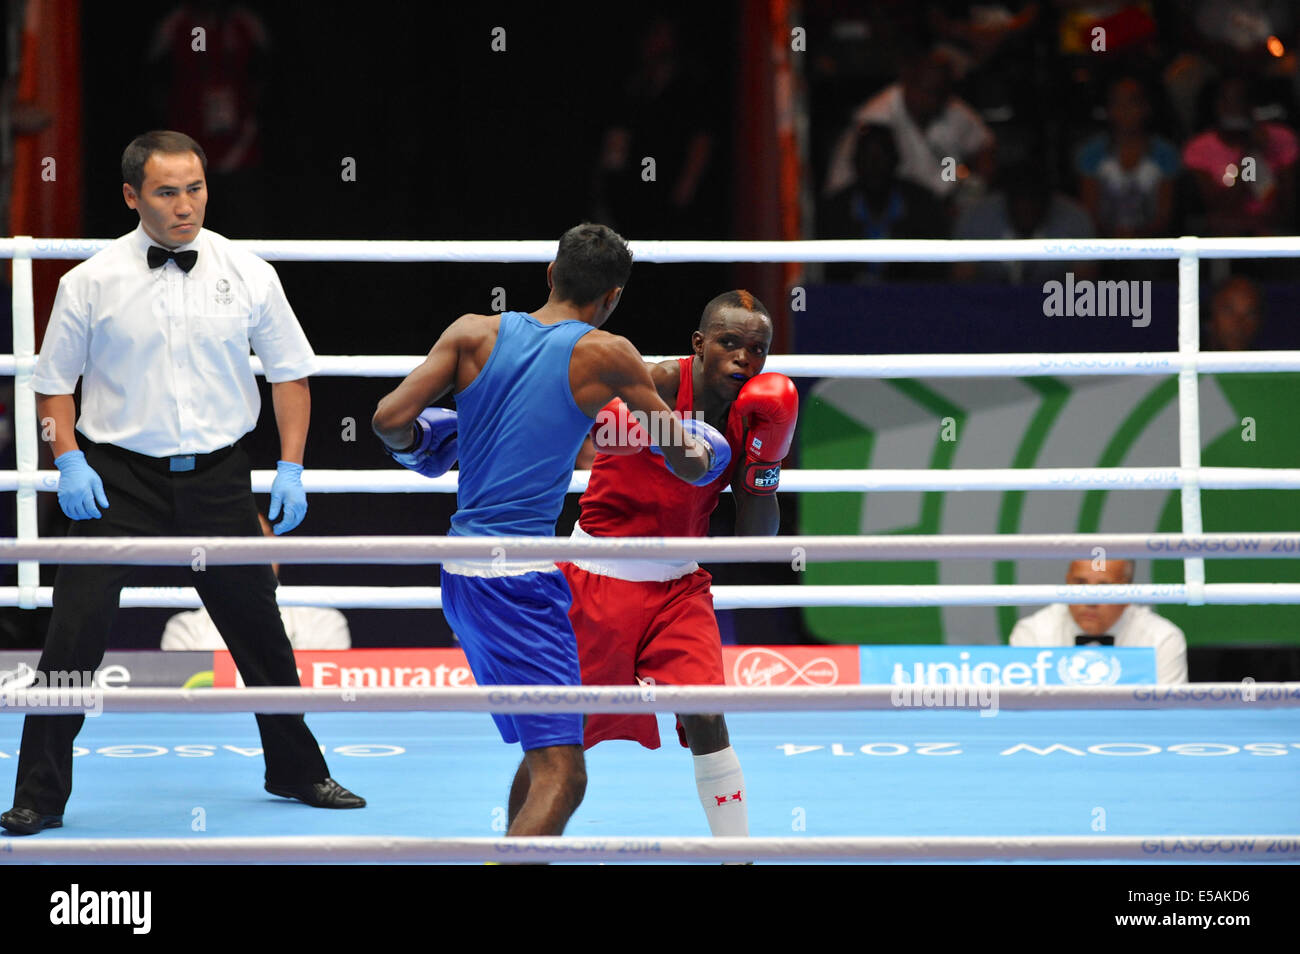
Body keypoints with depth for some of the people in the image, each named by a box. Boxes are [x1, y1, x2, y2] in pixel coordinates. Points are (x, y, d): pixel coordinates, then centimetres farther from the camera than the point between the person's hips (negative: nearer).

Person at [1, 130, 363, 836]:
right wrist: (69, 463, -8)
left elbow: (289, 373, 8)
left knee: (260, 632, 12)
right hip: (118, 478, -2)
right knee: (75, 634, -10)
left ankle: (296, 771, 32)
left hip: (217, 479, 2)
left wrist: (291, 470, 0)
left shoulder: (247, 275, 0)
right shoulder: (91, 283, -4)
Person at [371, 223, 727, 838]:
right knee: (560, 779, -11)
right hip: (520, 577, -7)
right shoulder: (605, 355, -2)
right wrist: (705, 451, 30)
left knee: (542, 754, 24)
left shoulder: (474, 333, 6)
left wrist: (416, 442, 20)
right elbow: (689, 462, 7)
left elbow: (389, 420, -2)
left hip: (461, 573, 7)